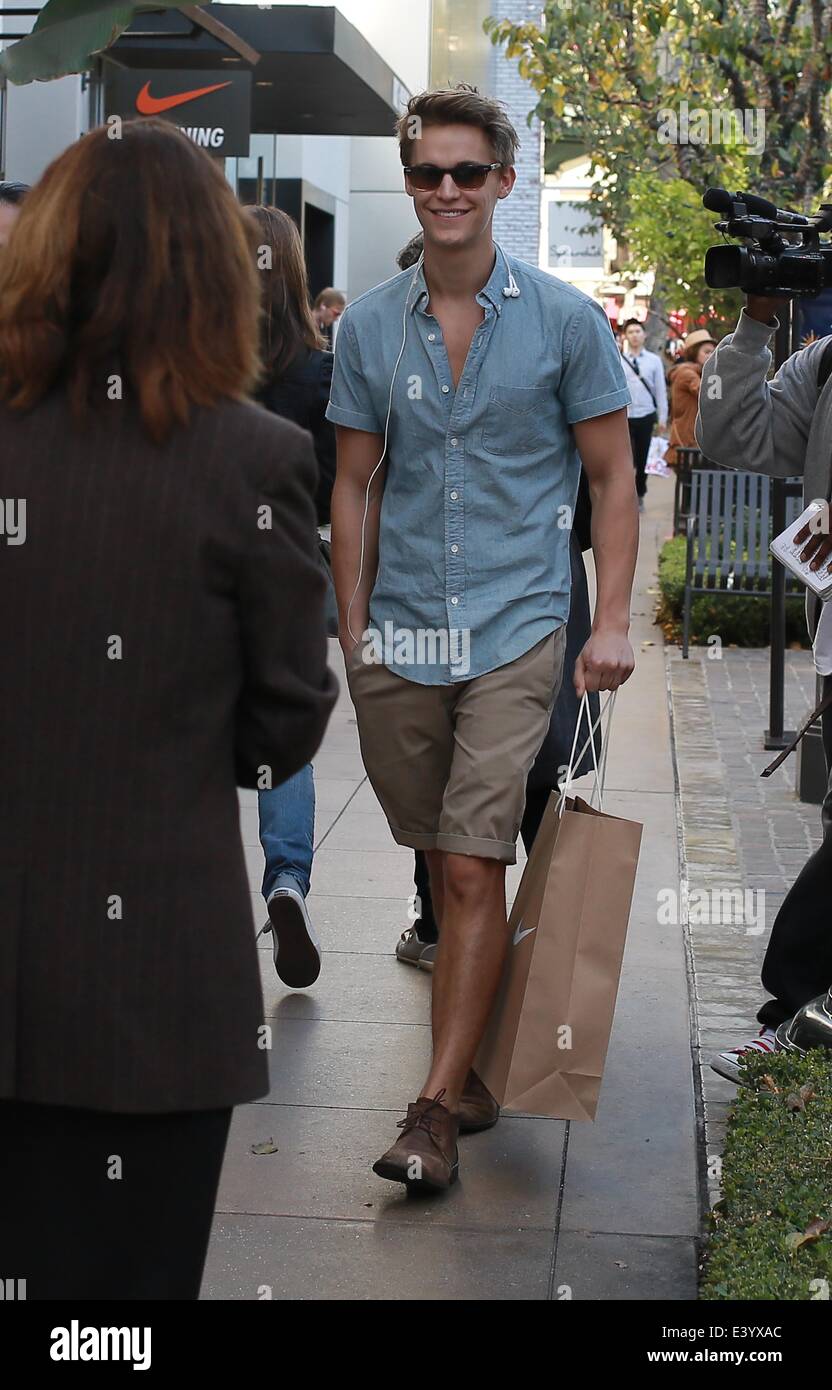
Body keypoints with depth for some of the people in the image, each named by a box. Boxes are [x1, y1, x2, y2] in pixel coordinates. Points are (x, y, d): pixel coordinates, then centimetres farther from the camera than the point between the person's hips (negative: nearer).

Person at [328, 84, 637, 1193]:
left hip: (514, 631, -3)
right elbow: (355, 484, 12)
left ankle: (437, 1108, -4)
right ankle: (477, 1059, 28)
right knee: (444, 867, 12)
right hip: (400, 637, 3)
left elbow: (612, 477, 3)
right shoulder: (368, 327, 6)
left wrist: (612, 623, -5)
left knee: (472, 867, -10)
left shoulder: (565, 320, -1)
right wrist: (354, 628, 8)